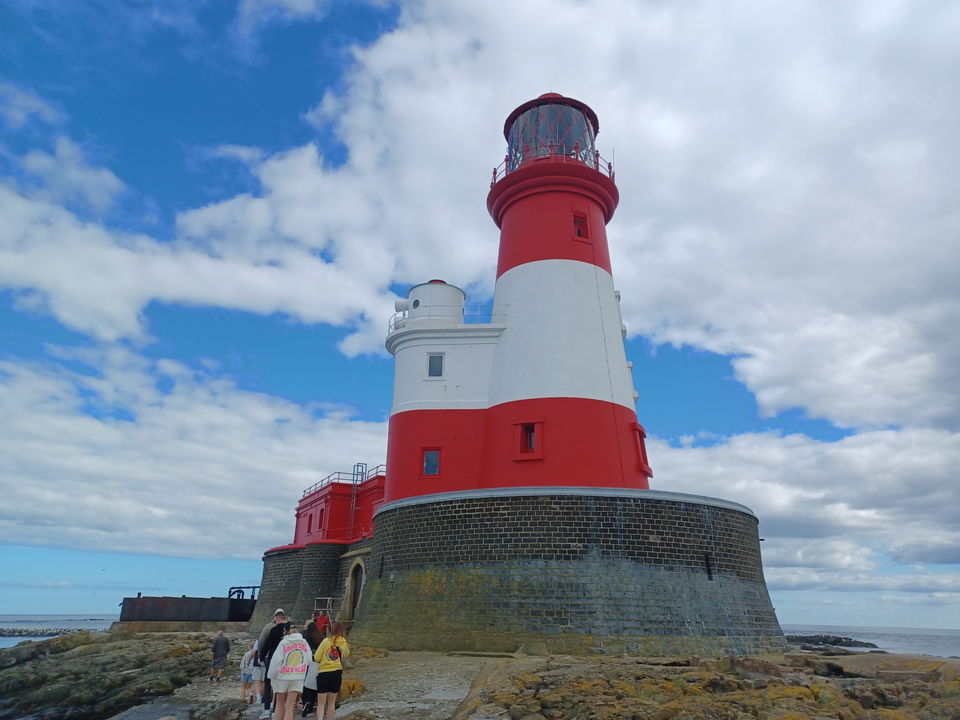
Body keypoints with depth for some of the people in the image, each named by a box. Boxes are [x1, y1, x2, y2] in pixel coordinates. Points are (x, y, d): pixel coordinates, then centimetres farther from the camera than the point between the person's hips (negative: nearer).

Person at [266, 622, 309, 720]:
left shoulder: (283, 642, -9)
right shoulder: (304, 643, 2)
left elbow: (275, 661, -8)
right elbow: (308, 661, 4)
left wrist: (271, 676, 2)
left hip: (282, 676, -2)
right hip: (298, 678, 2)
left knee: (280, 704, 16)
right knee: (289, 707, 3)